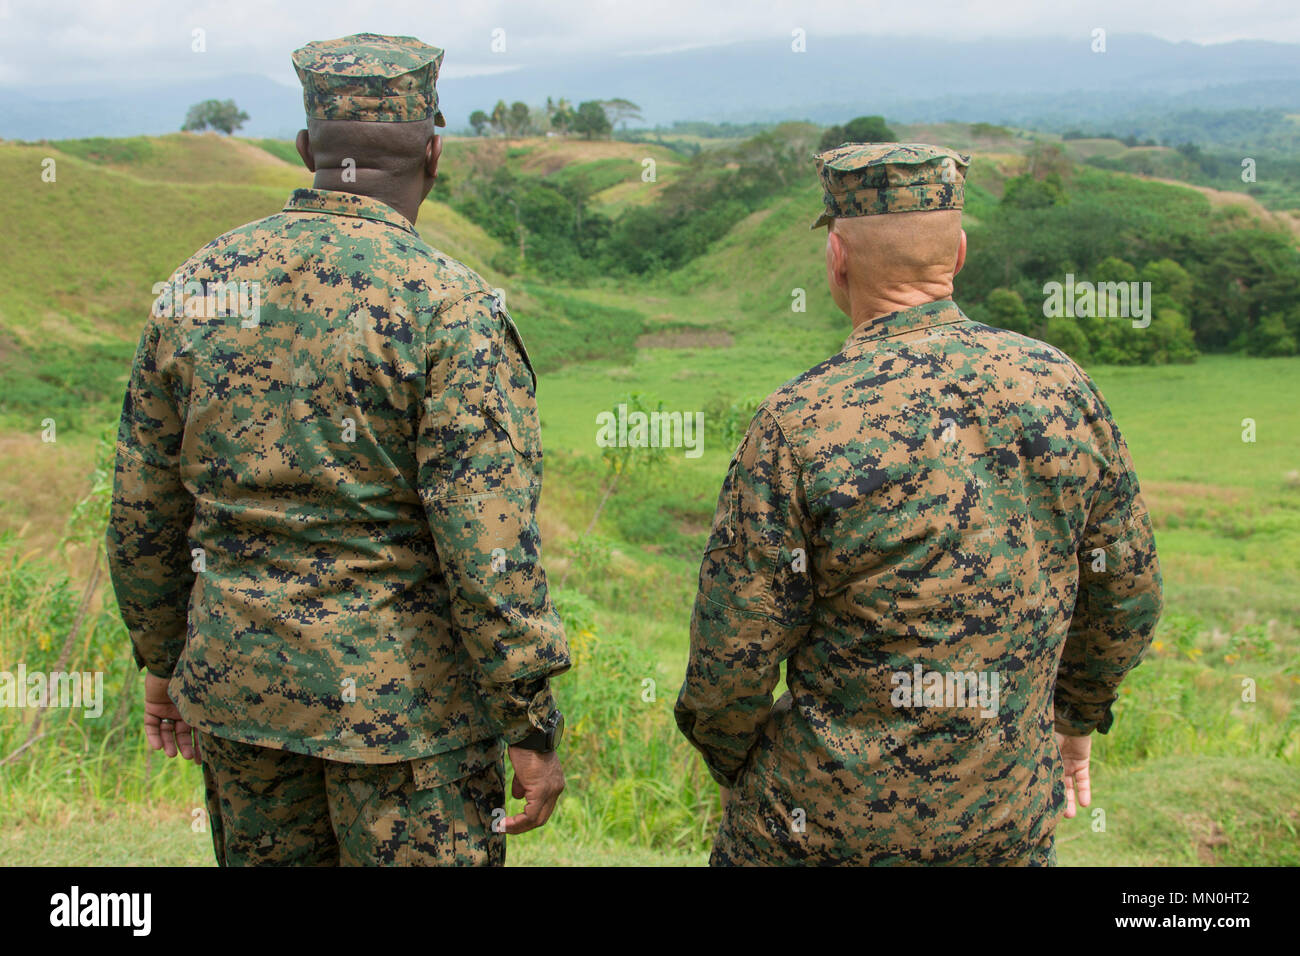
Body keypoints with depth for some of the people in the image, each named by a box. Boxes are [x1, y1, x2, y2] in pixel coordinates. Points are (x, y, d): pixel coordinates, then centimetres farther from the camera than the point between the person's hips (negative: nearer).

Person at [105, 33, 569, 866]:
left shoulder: (200, 283, 1)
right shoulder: (449, 306, -16)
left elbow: (144, 509, 7)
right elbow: (487, 545, -20)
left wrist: (163, 656, 20)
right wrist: (534, 728, -12)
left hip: (240, 678, 5)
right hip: (401, 700, -5)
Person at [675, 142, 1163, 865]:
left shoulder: (799, 426, -18)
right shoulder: (1060, 386, -6)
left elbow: (733, 657, -12)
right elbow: (1127, 595, 5)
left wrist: (735, 763, 8)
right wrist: (1076, 715, 22)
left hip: (825, 825, -3)